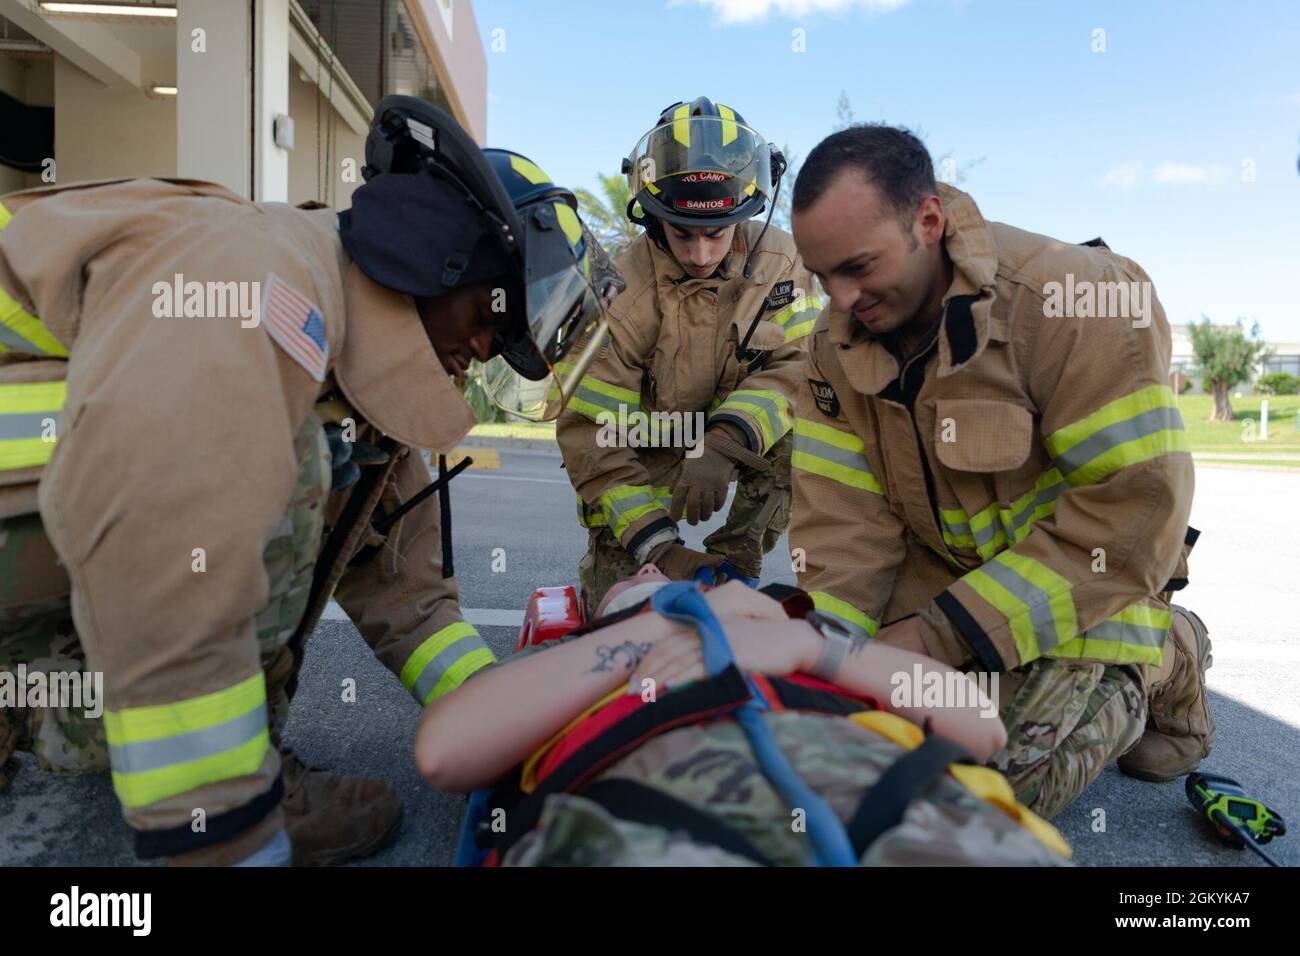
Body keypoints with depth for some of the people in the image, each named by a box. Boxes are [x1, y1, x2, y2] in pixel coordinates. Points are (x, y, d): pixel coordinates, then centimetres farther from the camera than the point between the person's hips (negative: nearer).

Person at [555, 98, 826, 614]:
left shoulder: (779, 262, -14)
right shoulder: (617, 294, -23)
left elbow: (797, 366, -20)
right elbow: (589, 432, -24)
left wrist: (721, 445, -40)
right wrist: (660, 548, -31)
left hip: (736, 443, 2)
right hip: (643, 452, -2)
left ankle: (732, 564, -6)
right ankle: (600, 569, 29)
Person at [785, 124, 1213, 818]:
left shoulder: (1080, 306, -25)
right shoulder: (838, 342, -8)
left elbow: (1136, 508, -26)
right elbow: (843, 519, -10)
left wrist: (946, 632, -28)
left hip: (1081, 581, -4)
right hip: (942, 566, 5)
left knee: (1010, 776, -21)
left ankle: (1160, 660, 8)